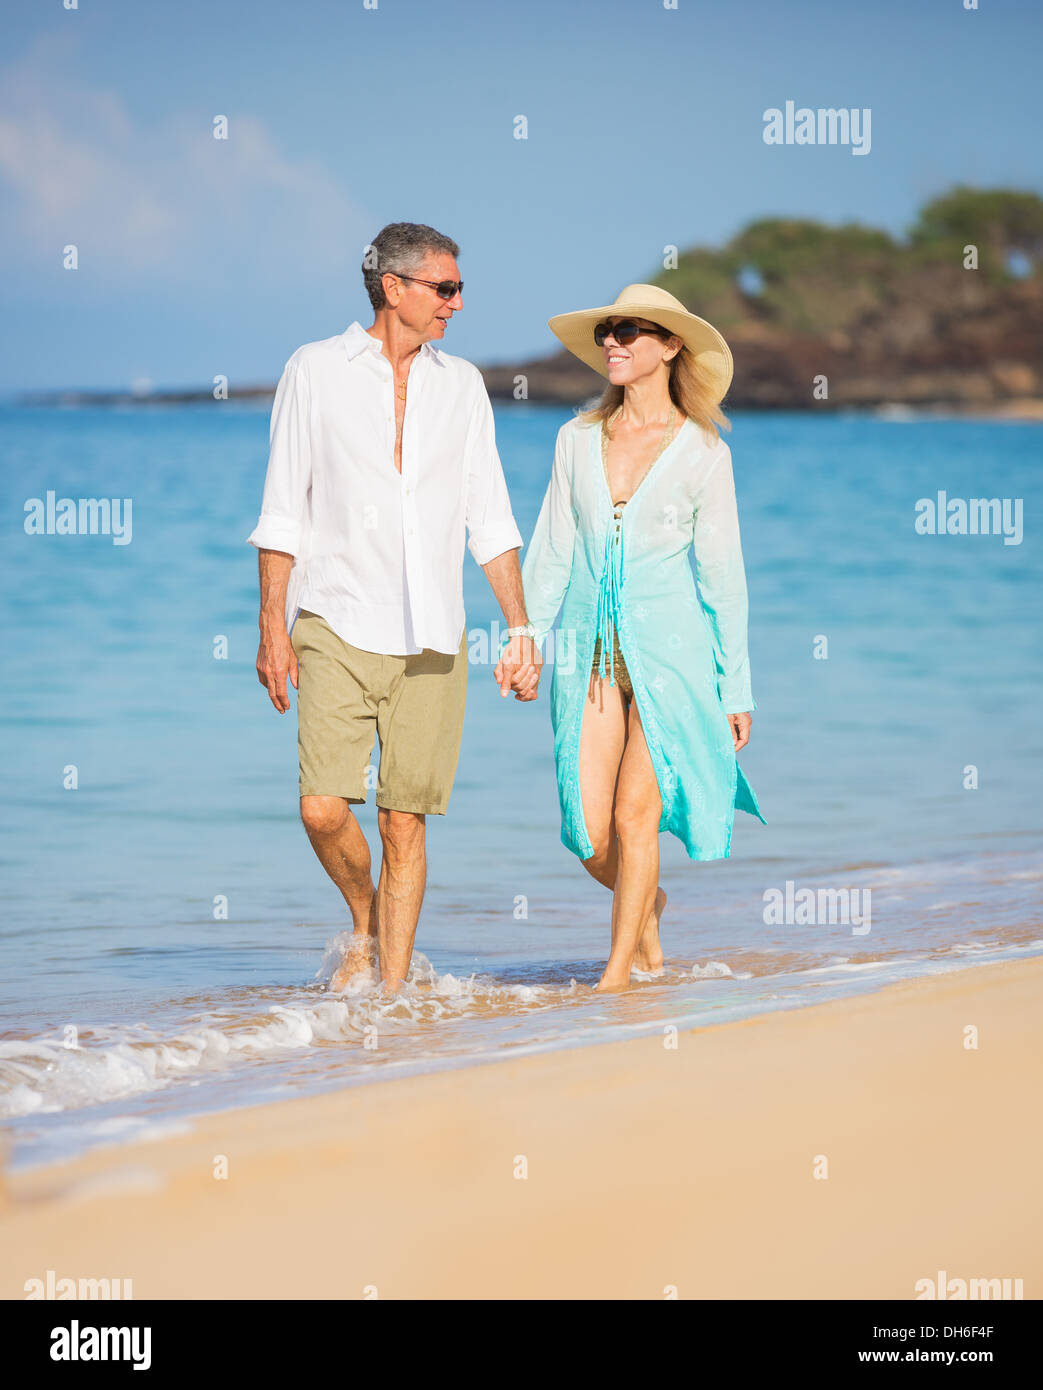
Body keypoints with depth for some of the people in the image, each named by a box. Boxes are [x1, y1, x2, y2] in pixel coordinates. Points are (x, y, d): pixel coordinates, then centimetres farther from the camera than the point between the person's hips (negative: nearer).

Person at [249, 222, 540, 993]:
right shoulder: (317, 370, 3)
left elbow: (491, 518, 13)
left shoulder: (461, 383, 11)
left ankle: (394, 992, 6)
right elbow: (283, 512, 3)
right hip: (338, 625, -2)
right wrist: (273, 627, -2)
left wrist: (520, 629, 7)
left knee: (405, 823, -1)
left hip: (431, 638, 2)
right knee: (324, 807, -13)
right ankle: (366, 924, 16)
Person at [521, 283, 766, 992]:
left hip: (669, 647, -3)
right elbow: (551, 552, 11)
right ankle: (646, 904, 31)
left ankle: (618, 973, 5)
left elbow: (721, 570, 0)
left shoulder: (703, 452, -2)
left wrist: (737, 686, 0)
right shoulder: (579, 438, 7)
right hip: (592, 649, 3)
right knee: (590, 835, -2)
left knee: (635, 814, -9)